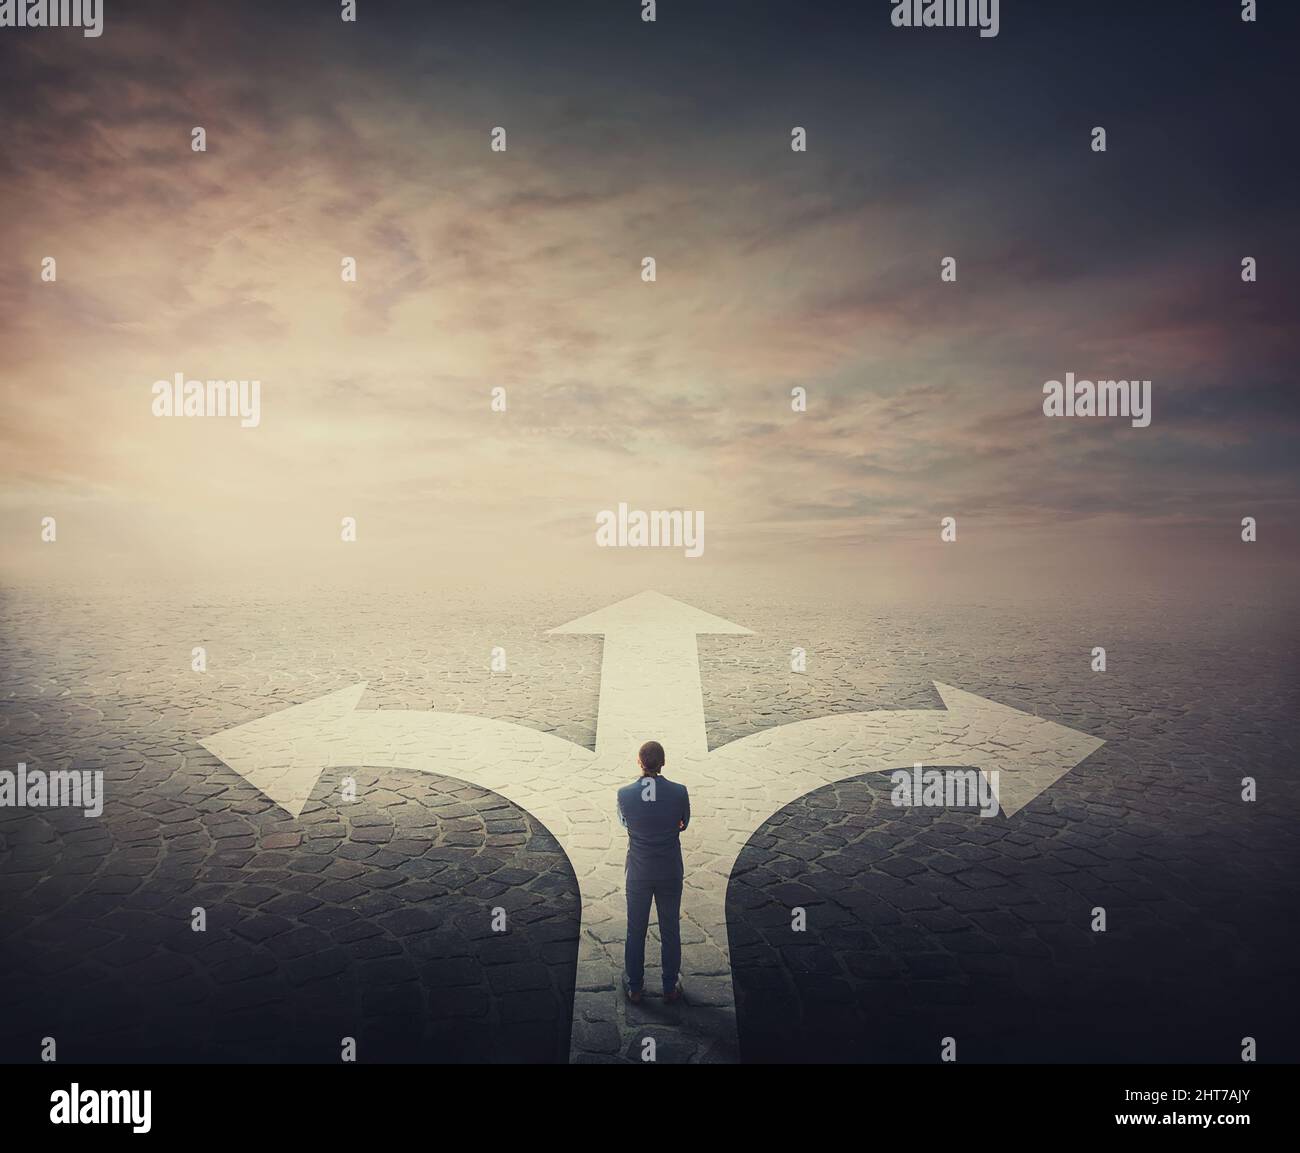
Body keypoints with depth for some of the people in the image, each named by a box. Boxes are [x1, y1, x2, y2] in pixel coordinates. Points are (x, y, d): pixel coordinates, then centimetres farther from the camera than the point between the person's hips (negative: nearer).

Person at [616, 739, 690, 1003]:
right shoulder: (679, 792, -17)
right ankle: (670, 987, 29)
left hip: (638, 871, 0)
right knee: (670, 930, 16)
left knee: (635, 930, 17)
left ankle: (634, 987, 31)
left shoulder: (625, 794, -16)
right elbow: (684, 824, 1)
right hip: (670, 872, 0)